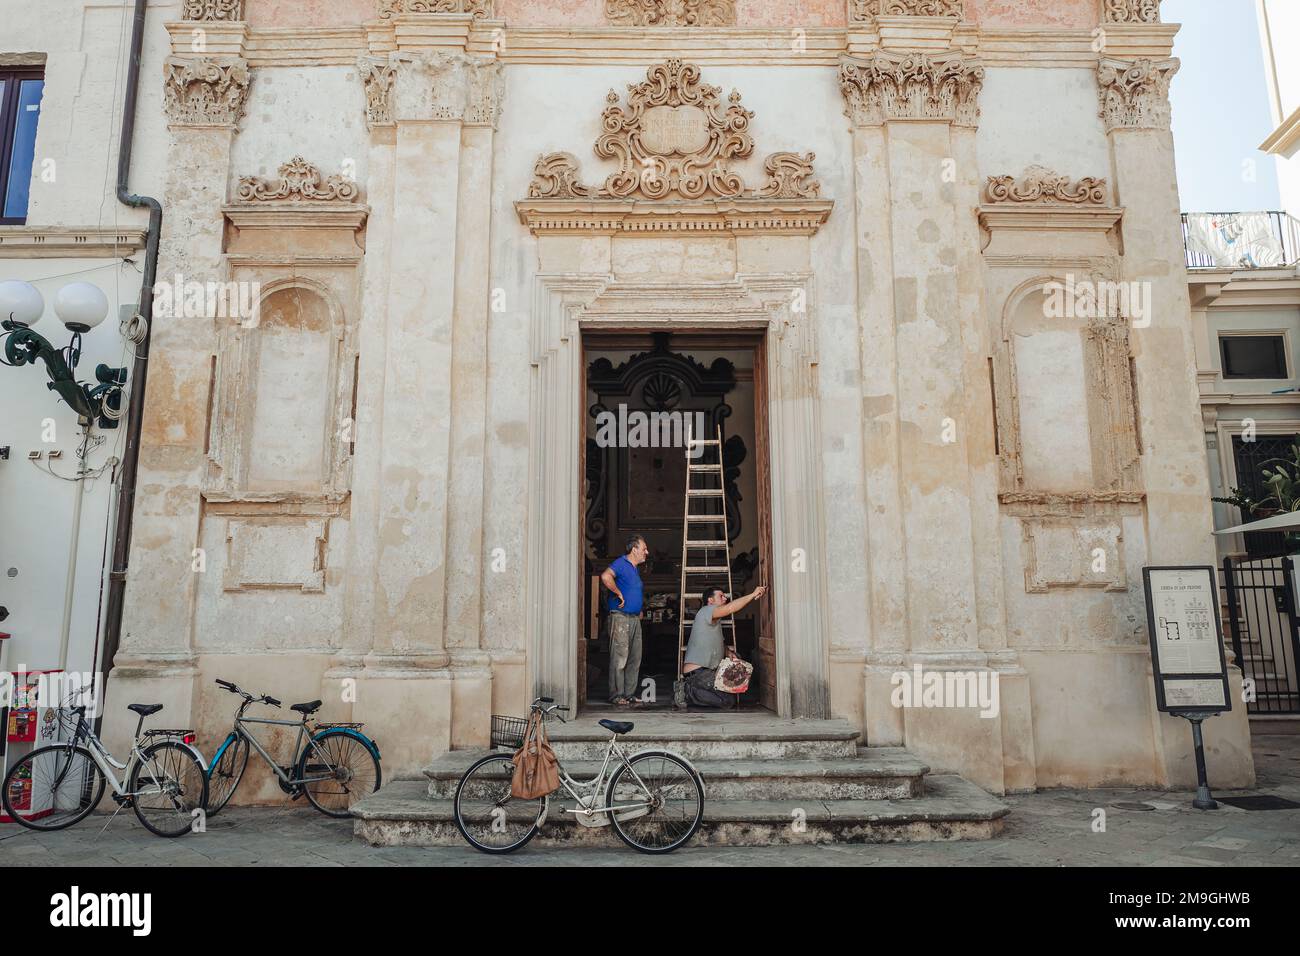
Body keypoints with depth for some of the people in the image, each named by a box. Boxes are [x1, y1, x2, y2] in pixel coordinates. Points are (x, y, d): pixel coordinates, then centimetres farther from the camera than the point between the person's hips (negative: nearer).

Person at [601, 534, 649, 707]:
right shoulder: (621, 563, -9)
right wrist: (619, 594, -21)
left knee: (635, 659, 9)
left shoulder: (635, 568, 20)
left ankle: (629, 694, 16)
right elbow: (606, 577, -29)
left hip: (635, 618, 9)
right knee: (619, 658, -8)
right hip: (620, 617, -9)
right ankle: (617, 696, -4)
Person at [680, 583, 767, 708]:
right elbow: (730, 608, -25)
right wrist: (753, 595, -20)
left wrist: (726, 650, 7)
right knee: (729, 700, -16)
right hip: (697, 672, -11)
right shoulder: (706, 611, -8)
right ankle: (690, 692, -8)